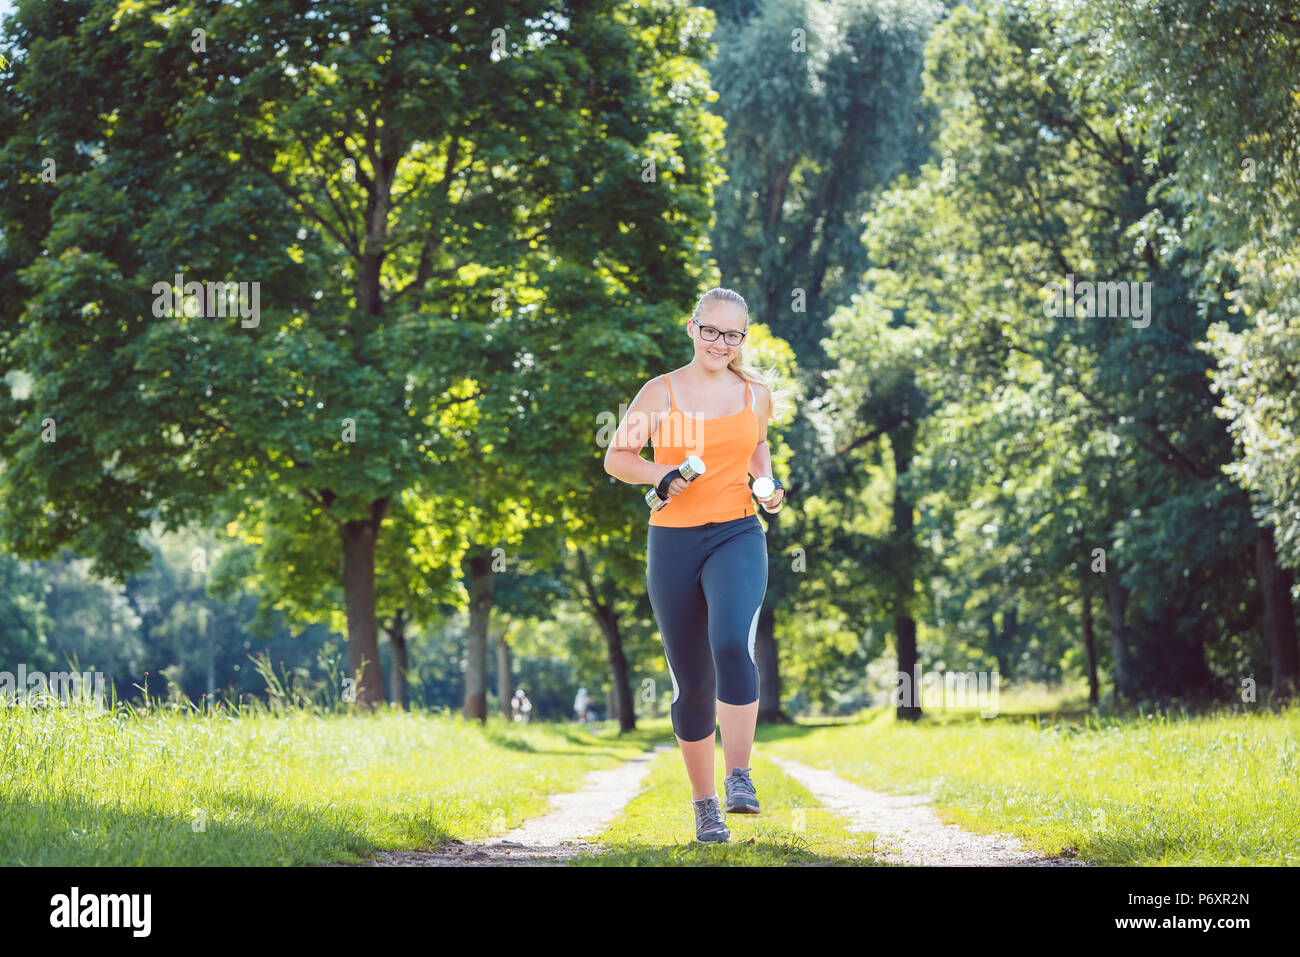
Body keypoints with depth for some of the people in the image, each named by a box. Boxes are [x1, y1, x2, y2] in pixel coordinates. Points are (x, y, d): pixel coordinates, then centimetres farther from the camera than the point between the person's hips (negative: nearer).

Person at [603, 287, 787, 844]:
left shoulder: (756, 393, 7)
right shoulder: (662, 393, 1)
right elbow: (616, 457, 6)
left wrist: (767, 484, 9)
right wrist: (658, 474, -13)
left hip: (738, 536, 0)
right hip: (674, 542, 0)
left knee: (732, 644, -28)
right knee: (692, 682, 5)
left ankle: (739, 779, -23)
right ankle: (703, 802, 20)